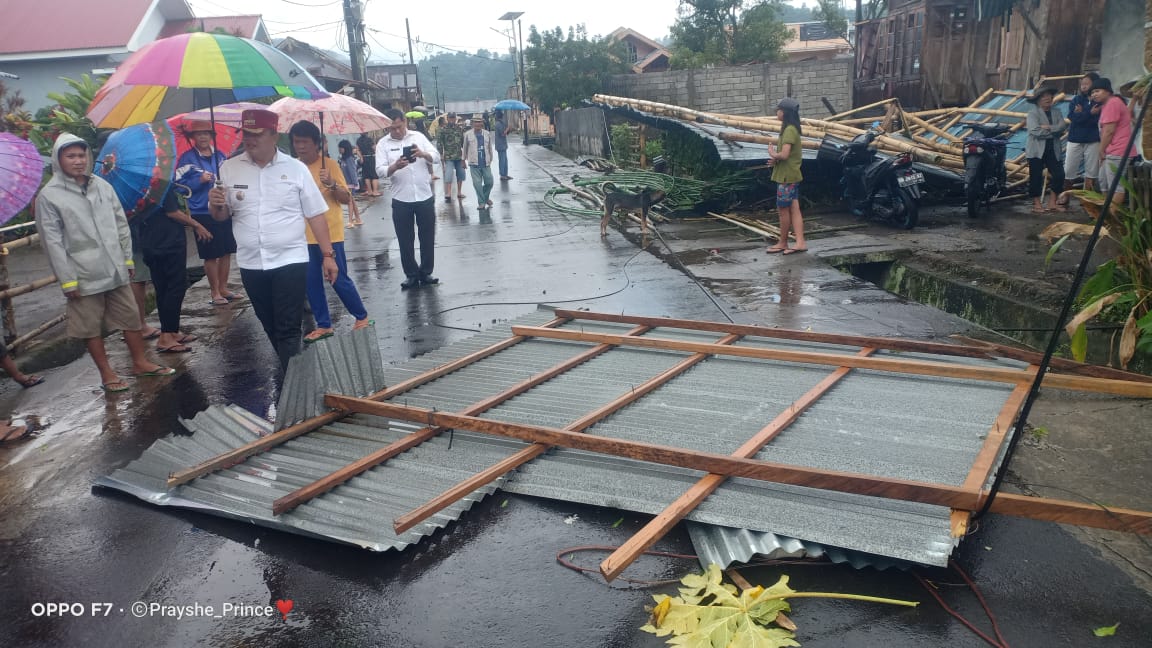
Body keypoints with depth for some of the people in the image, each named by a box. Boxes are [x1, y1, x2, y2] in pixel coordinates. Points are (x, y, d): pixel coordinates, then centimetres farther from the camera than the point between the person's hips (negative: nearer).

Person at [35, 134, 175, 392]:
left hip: (115, 270, 4)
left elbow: (121, 224, 10)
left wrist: (128, 258, 10)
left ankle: (140, 362, 27)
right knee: (91, 326, 7)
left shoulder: (102, 185, 4)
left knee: (130, 317, 12)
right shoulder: (49, 195, -9)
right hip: (84, 275, -4)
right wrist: (67, 280, -11)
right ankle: (107, 374, 19)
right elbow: (52, 241, -10)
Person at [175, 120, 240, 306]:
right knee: (210, 255, 2)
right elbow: (179, 185, -9)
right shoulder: (187, 159, -5)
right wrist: (200, 180, -19)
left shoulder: (220, 156, 9)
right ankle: (215, 292, 13)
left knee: (227, 252, 9)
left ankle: (223, 288, 23)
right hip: (203, 214, -5)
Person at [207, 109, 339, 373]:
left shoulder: (295, 168, -3)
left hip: (290, 261, -3)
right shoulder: (229, 169, 3)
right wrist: (215, 204, -16)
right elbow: (221, 216, 7)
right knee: (271, 327, 15)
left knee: (288, 330, -5)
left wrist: (328, 255, -5)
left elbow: (315, 215, 0)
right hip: (251, 264, 3)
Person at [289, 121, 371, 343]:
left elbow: (347, 199, -10)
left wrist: (331, 184, -27)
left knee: (339, 280, 0)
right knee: (311, 283, 8)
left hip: (330, 234, -5)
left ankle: (362, 317, 19)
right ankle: (323, 325, 19)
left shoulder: (329, 165, -8)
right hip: (305, 237, 5)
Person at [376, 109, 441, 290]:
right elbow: (380, 170, -9)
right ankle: (411, 275, 17)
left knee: (428, 237, 8)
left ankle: (426, 272, 22)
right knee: (405, 240, 5)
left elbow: (437, 157, -2)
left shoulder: (418, 137, 3)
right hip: (401, 200, -1)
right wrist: (395, 166, -30)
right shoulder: (383, 144, -1)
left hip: (425, 196, 1)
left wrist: (423, 154, -23)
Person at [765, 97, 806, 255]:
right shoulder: (792, 129, 13)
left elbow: (784, 154, -27)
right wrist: (776, 159, 8)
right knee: (794, 209, 6)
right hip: (792, 175, 10)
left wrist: (773, 154, -6)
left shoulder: (789, 130, -18)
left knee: (783, 210, 1)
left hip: (786, 177, -10)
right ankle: (800, 242, 4)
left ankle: (783, 243, 11)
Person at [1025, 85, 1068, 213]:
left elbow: (1063, 126, -5)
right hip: (1037, 151, -5)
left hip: (1053, 150, 5)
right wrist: (1054, 131, -9)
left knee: (1059, 175, 1)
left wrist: (1048, 128, -19)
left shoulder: (1056, 111, 10)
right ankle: (1037, 203, 9)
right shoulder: (1033, 112, -5)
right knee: (1036, 177, -1)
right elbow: (1035, 131, -18)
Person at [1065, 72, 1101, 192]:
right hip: (1075, 140, 2)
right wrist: (1090, 113, -17)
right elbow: (1072, 117, -8)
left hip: (1093, 141, -2)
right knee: (1068, 171, 2)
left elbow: (1097, 120, -11)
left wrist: (1081, 114, -12)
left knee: (1091, 171, 2)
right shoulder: (1076, 100, 7)